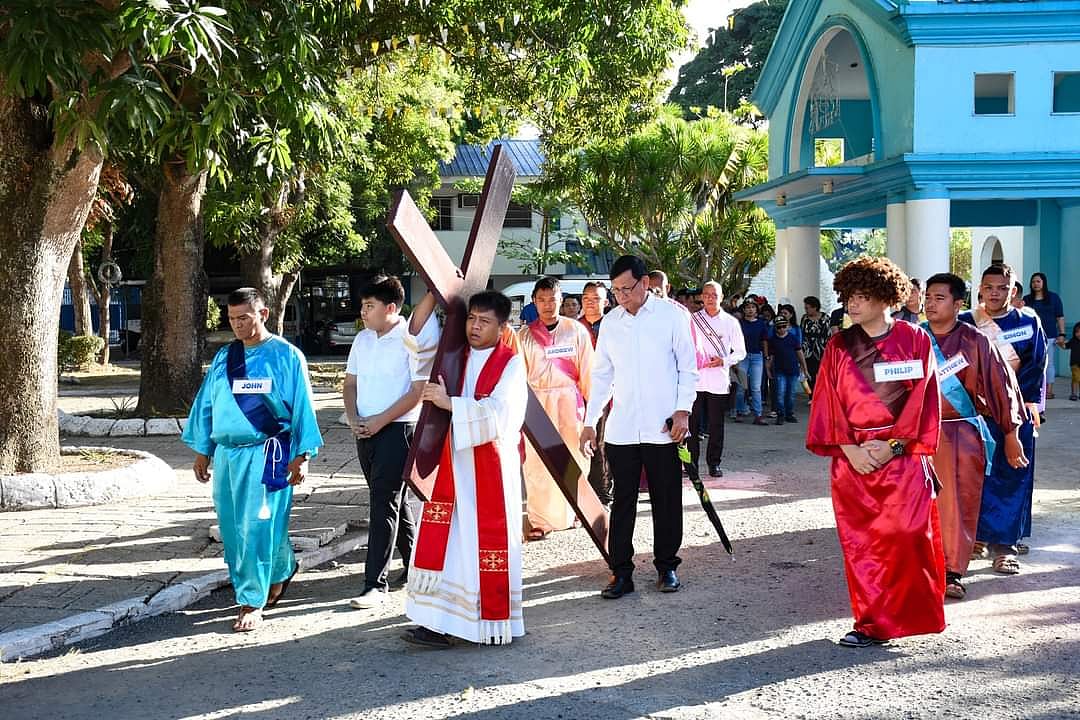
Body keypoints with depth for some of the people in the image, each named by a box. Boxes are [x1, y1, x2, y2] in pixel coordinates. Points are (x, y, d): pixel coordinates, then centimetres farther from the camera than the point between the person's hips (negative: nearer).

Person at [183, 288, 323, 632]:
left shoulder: (287, 356, -3)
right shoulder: (224, 357, 10)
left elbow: (302, 407, -2)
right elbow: (206, 403, 16)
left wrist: (301, 455, -5)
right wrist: (201, 450, 14)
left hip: (267, 454, -5)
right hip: (227, 453, 6)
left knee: (258, 526, -6)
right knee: (232, 527, 10)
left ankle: (252, 602, 4)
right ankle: (283, 569, 33)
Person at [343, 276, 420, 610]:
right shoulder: (362, 339, 11)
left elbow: (418, 391, -16)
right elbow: (350, 383, 15)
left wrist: (380, 420, -16)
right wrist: (354, 419, -2)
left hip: (397, 429, -7)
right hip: (366, 430, 8)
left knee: (383, 504, -9)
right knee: (394, 500, 17)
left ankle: (376, 583, -6)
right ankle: (415, 563, 32)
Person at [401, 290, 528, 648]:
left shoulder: (510, 363, -6)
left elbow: (497, 412, -17)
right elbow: (418, 334, 5)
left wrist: (449, 402, -19)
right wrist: (435, 290, -2)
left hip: (490, 466, -5)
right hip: (451, 463, 5)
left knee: (487, 542, 1)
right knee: (446, 540, 2)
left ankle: (494, 623, 12)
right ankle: (441, 622, 6)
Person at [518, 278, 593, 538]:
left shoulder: (576, 331, 3)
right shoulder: (525, 335, 6)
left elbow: (587, 370, 5)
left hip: (569, 400, 0)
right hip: (537, 401, 0)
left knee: (574, 458, 3)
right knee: (537, 463, -2)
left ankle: (569, 513, 22)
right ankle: (539, 521, 6)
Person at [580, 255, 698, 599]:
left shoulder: (672, 315, -1)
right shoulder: (611, 322, 9)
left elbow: (688, 367, 1)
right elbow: (601, 375, 15)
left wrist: (683, 411, -10)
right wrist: (589, 422, 12)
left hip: (663, 428, -3)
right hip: (620, 428, 3)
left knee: (667, 501, 6)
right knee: (622, 502, 3)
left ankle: (666, 566, 20)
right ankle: (621, 573, 9)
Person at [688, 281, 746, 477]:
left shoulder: (731, 322, 7)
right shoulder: (692, 319, 7)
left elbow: (741, 352, 9)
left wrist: (724, 361, -8)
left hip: (719, 382, 0)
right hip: (695, 379, 0)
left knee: (716, 425, 5)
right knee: (692, 423, 0)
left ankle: (714, 463, 16)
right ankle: (691, 463, 10)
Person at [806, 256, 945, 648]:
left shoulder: (915, 341, 0)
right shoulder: (839, 346, 7)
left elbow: (923, 399, -3)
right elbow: (829, 402, 4)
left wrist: (891, 446, -10)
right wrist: (850, 449, -7)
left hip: (903, 456, -2)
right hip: (853, 458, 2)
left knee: (906, 538, -4)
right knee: (859, 543, 3)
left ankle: (905, 615, 11)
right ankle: (871, 622, 12)